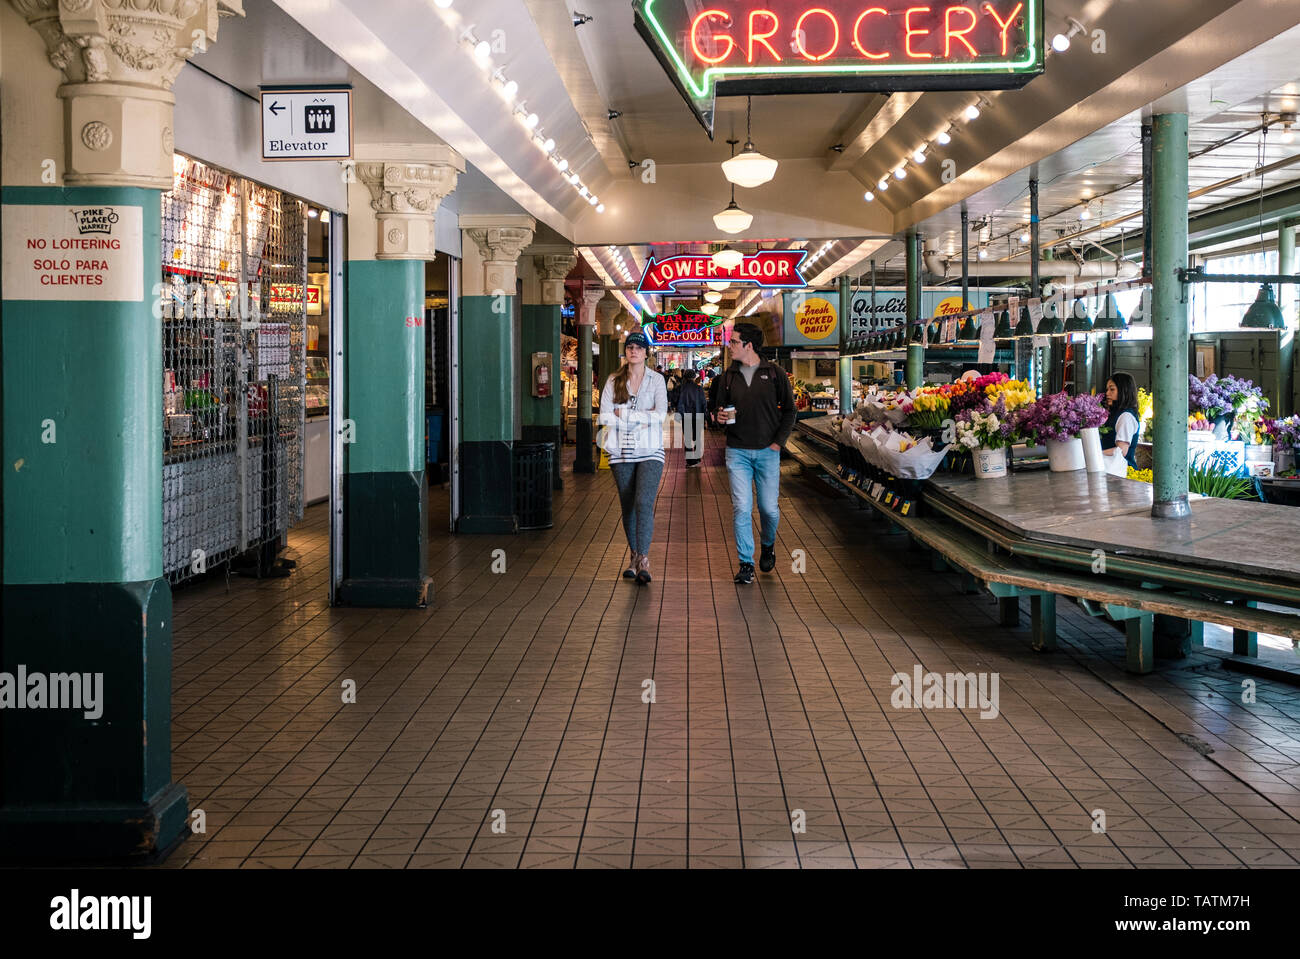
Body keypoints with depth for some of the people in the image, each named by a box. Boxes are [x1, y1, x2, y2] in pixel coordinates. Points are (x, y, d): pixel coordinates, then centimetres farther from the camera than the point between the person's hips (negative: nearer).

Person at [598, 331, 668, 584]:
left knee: (644, 503, -16)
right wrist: (641, 419, -11)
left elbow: (660, 414, -8)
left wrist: (624, 414, -11)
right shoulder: (613, 381, 7)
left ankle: (643, 559, -21)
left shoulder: (656, 380, 4)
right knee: (628, 507, 7)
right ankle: (635, 557, 18)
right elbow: (606, 416, -3)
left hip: (650, 451, -2)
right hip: (622, 452, 2)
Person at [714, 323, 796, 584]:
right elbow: (719, 409, 15)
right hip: (737, 452, 1)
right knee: (741, 508, -6)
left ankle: (768, 545, 33)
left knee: (769, 508, 2)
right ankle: (746, 563, 1)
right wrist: (720, 416, -9)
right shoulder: (728, 377, 7)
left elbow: (789, 410, 5)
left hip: (767, 452, -1)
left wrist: (779, 441, -3)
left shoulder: (774, 373, 0)